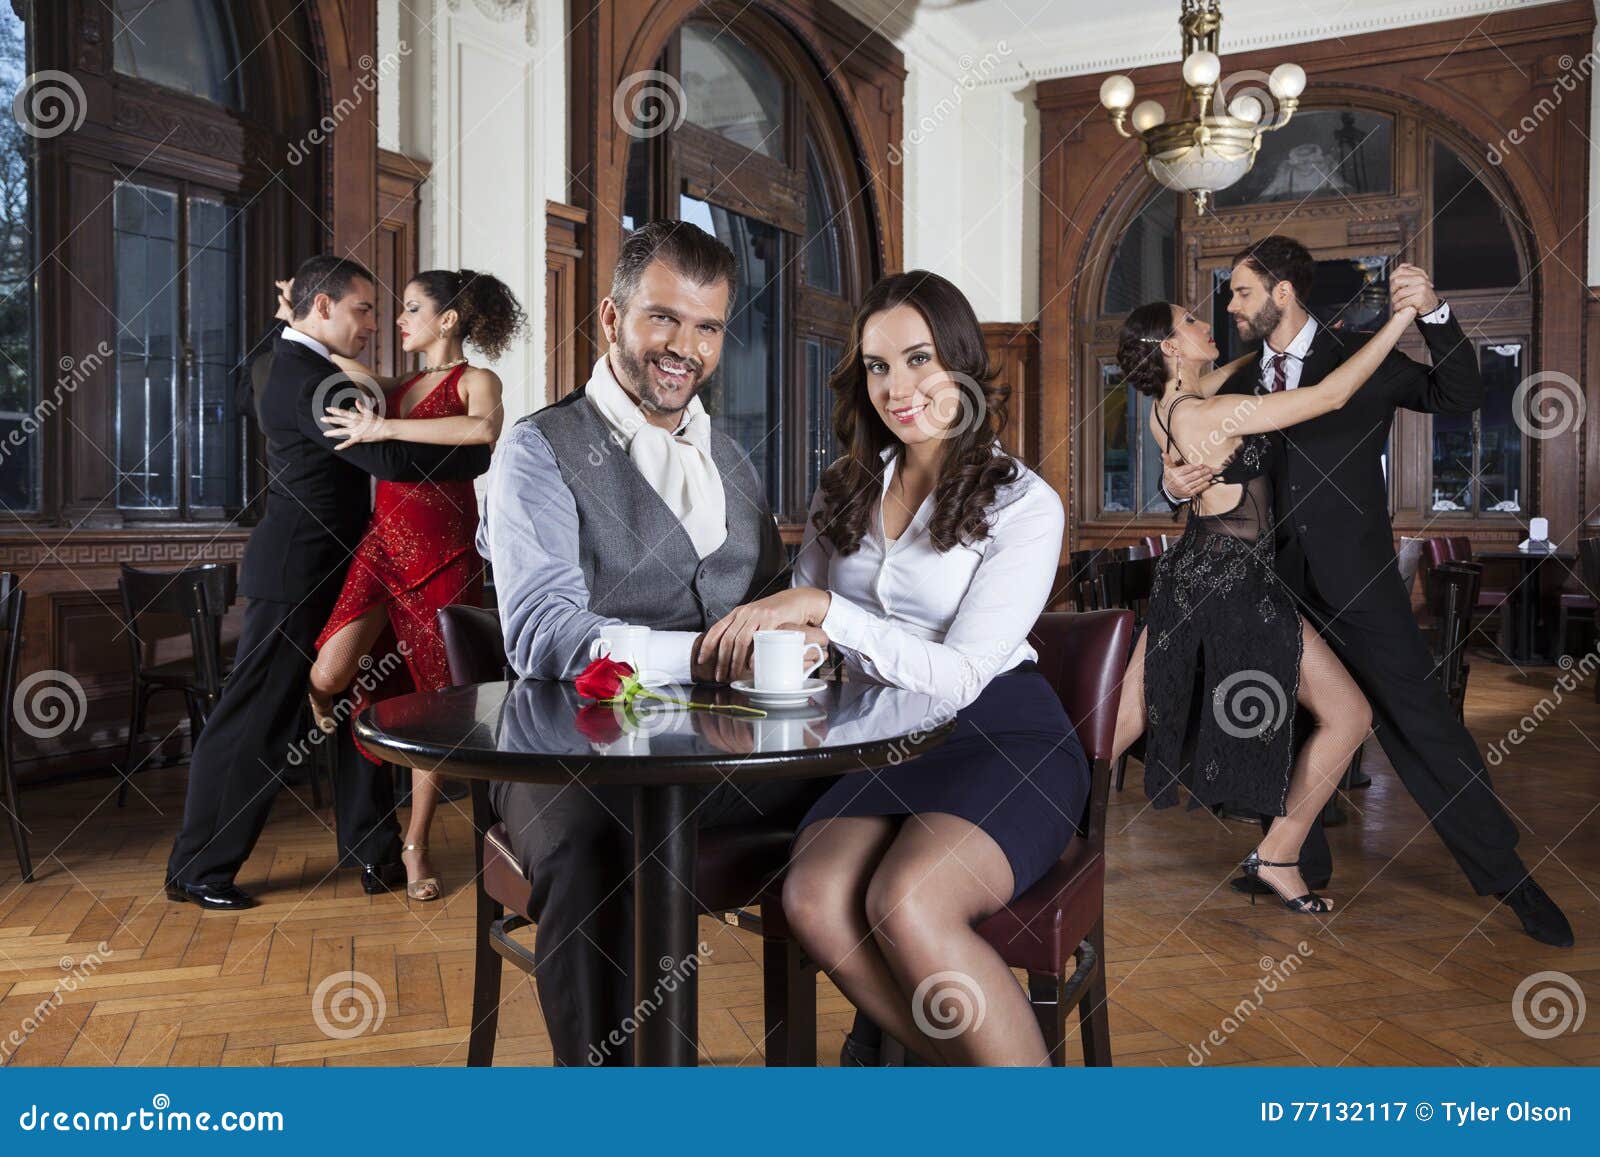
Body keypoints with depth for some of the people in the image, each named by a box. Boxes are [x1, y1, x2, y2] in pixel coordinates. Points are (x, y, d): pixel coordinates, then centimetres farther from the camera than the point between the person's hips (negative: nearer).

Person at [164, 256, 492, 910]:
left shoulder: (295, 365, 13)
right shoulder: (310, 382, -20)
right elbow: (392, 460, -28)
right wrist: (488, 454, -20)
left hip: (328, 573, 10)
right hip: (299, 578, -10)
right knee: (257, 721, -1)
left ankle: (369, 847, 23)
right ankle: (198, 870, 13)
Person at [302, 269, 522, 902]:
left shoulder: (475, 381, -1)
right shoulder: (397, 387, 18)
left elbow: (483, 428, -23)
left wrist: (384, 428, -22)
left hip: (444, 555, -4)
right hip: (380, 545, 4)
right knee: (327, 678, -14)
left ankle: (415, 846, 15)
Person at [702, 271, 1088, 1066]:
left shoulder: (1024, 505, -3)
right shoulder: (845, 491, 13)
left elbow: (958, 677, -13)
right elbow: (799, 622, 19)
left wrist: (821, 609, -20)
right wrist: (781, 642, -5)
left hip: (1001, 738, -4)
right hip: (881, 747, 5)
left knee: (905, 905, -32)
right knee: (814, 901, -26)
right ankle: (974, 1069, -9)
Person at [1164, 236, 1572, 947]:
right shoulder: (1240, 384, 11)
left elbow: (1460, 397, -6)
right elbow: (1215, 472, 14)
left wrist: (1434, 314, -20)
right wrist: (1175, 482, -10)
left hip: (1356, 581, -4)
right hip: (1275, 583, 4)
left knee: (1418, 719, -6)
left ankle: (1504, 873, 7)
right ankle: (1300, 860, 29)